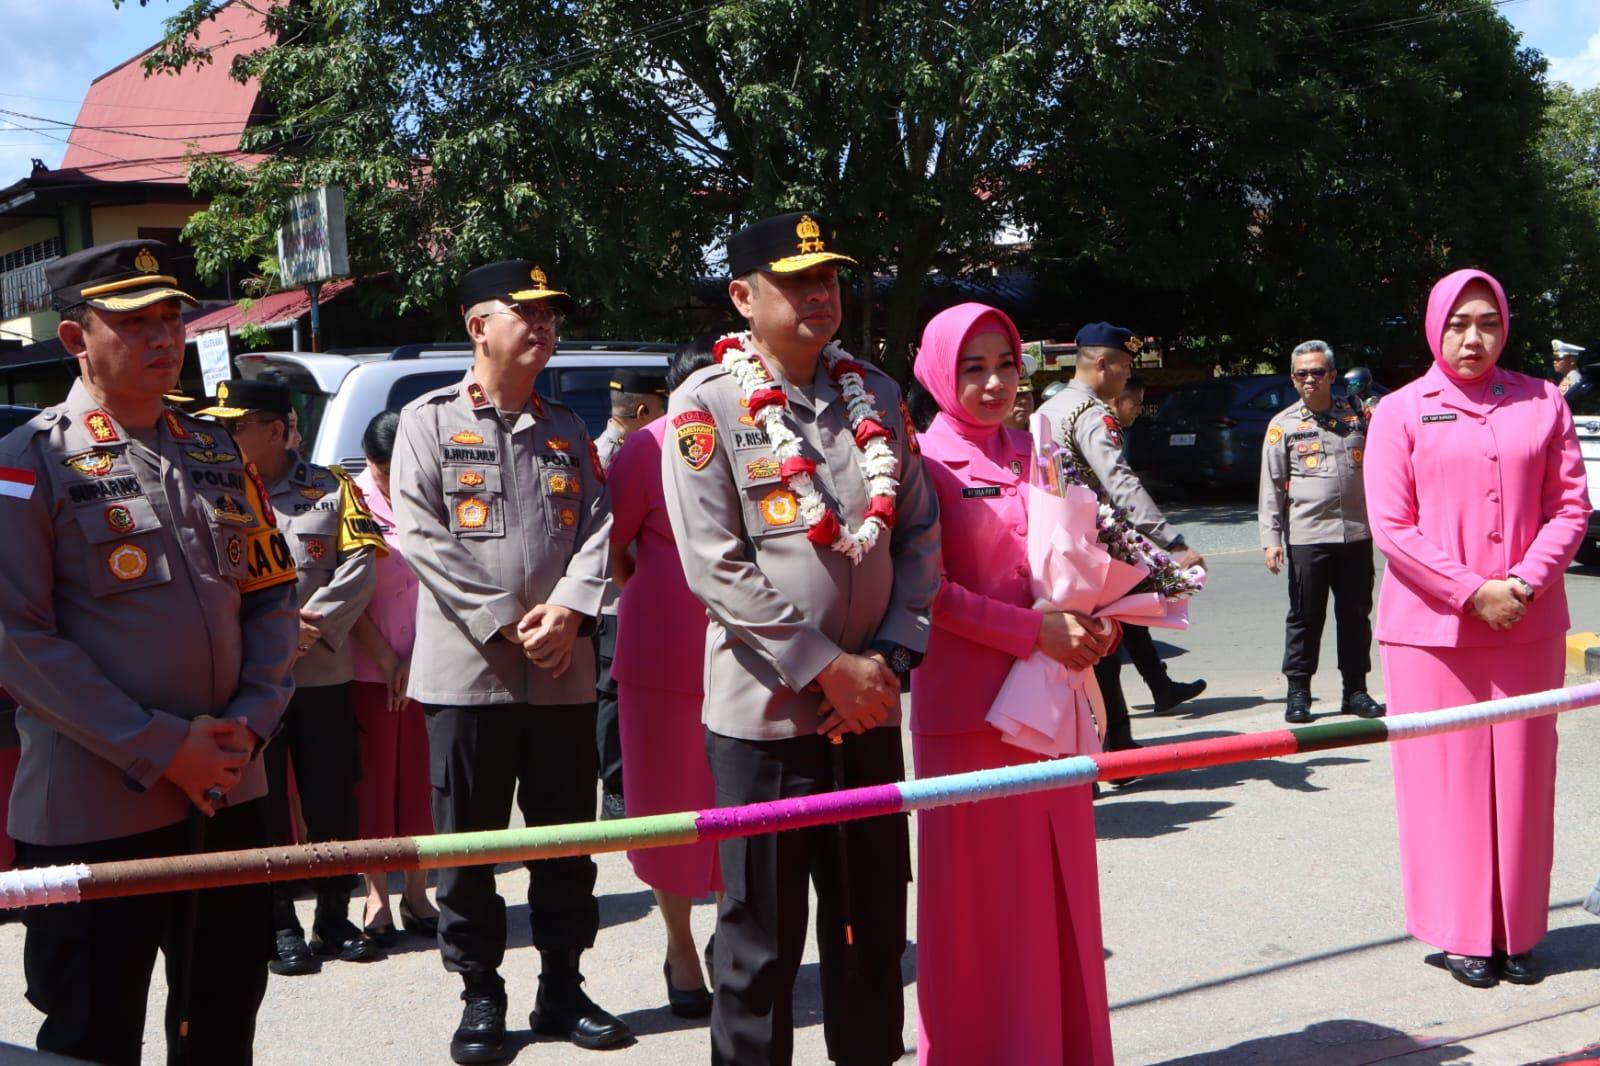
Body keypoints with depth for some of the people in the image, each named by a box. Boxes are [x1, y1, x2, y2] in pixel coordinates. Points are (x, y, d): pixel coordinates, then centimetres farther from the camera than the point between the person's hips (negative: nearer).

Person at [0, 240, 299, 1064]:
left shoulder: (216, 454, 12)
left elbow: (272, 594, 13)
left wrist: (251, 720, -4)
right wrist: (157, 750, -17)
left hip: (230, 794, 6)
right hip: (94, 811, -5)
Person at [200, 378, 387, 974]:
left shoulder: (330, 489, 6)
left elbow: (361, 567, -1)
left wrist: (315, 627, -13)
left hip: (323, 674, 1)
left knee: (332, 800, 6)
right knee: (262, 806, 4)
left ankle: (334, 918, 18)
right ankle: (280, 924, 14)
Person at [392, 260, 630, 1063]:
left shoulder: (568, 429, 15)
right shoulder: (428, 420, 2)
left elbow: (597, 530, 5)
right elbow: (420, 534, -8)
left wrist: (569, 611, -14)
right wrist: (504, 625, -14)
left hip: (565, 673, 4)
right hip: (467, 669, -3)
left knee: (566, 840, 10)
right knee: (468, 844, 4)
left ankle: (562, 988, 22)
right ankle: (480, 997, 17)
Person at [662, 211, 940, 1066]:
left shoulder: (876, 395, 9)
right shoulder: (706, 405, -7)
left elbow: (919, 533, 9)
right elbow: (715, 565, -13)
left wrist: (890, 658, -4)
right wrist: (827, 666, -14)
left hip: (869, 707, 5)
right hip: (765, 713, -4)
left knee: (875, 928, 14)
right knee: (762, 938, 6)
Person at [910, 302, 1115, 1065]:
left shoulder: (1036, 455, 12)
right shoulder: (926, 463, -6)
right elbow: (929, 592, -12)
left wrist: (1090, 624, -1)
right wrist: (1034, 631, -16)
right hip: (970, 704, -5)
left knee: (1059, 881, 10)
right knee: (982, 889, 2)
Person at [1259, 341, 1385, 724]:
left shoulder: (1356, 415, 9)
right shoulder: (1284, 425, 2)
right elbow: (1271, 487, 1)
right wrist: (1271, 539, -6)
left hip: (1357, 532, 3)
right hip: (1307, 535, -3)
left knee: (1356, 616, 8)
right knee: (1305, 618, 2)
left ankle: (1355, 690, 18)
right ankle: (1298, 693, 11)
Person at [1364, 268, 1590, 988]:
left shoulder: (1541, 402, 6)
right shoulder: (1402, 411, 0)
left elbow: (1570, 506, 4)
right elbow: (1391, 526, -5)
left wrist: (1527, 583, -11)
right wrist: (1472, 592, -12)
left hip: (1528, 625, 2)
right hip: (1431, 626, -2)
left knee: (1522, 778, 6)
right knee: (1447, 779, 1)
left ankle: (1516, 931, 18)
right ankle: (1461, 934, 12)